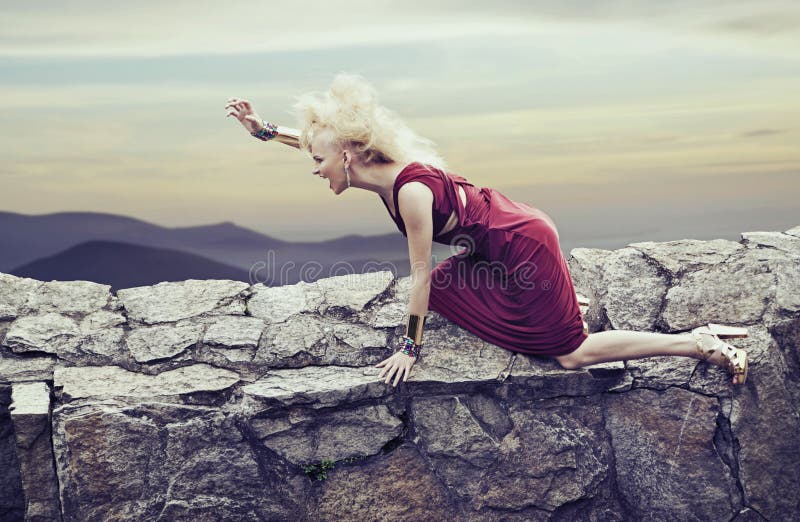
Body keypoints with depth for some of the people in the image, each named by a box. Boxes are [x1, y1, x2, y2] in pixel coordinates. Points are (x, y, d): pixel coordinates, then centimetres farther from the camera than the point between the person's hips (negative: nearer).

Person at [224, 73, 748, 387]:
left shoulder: (409, 189, -27)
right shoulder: (378, 166, -4)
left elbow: (420, 274, -22)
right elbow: (321, 136, 12)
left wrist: (410, 347, -15)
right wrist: (264, 129, 11)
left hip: (524, 246, -9)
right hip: (497, 246, 9)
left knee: (573, 353, -3)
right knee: (442, 292, 21)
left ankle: (702, 343, 3)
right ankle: (561, 301, 27)